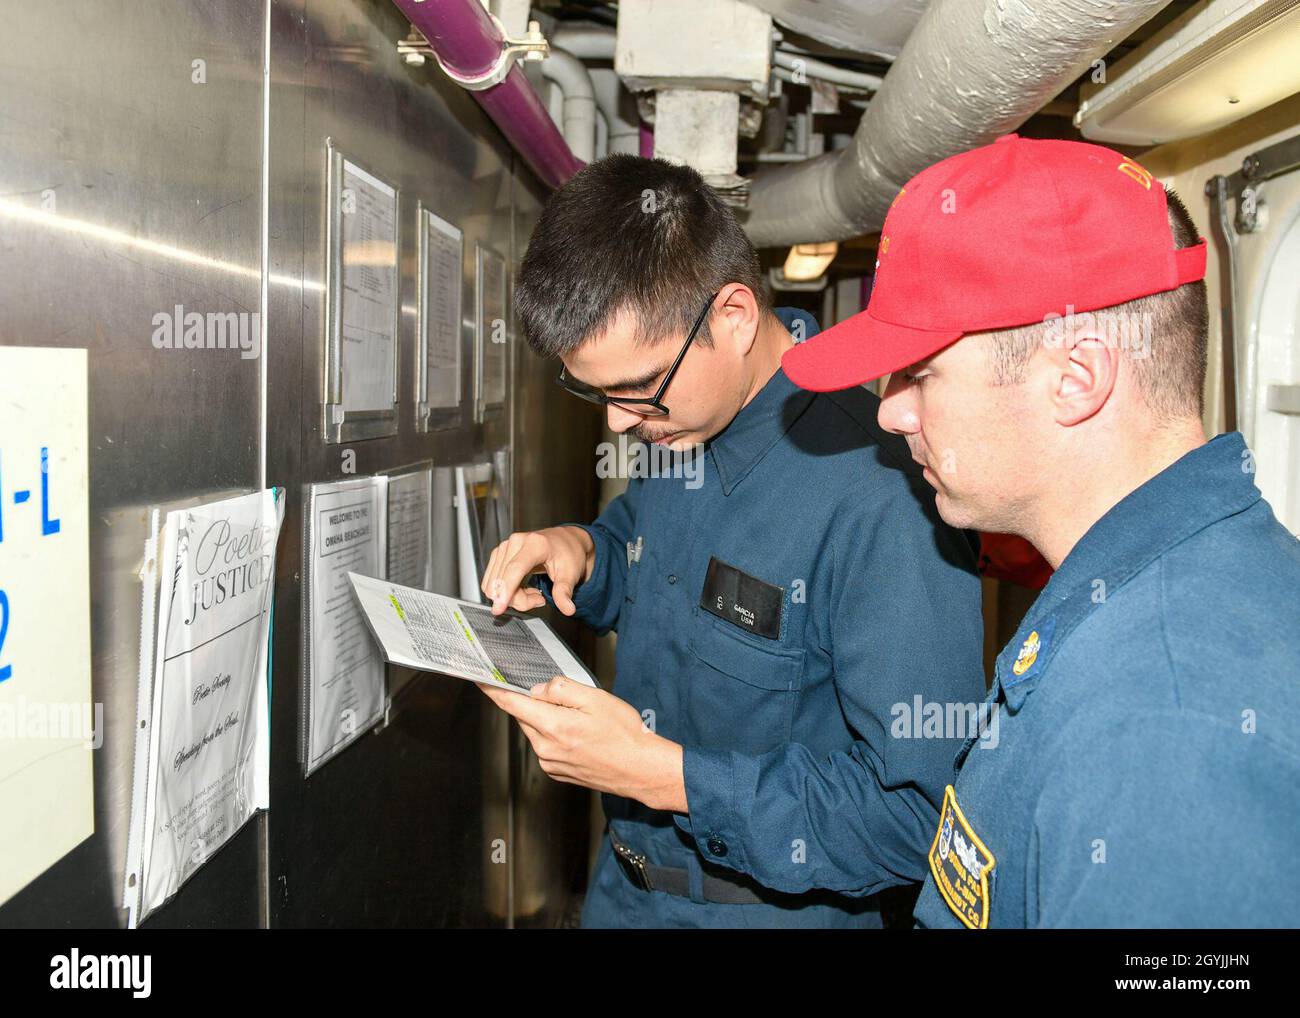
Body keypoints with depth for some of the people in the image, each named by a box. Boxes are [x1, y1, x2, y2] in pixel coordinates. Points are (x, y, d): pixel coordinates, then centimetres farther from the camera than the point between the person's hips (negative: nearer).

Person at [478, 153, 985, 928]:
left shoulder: (881, 496, -31)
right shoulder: (673, 419, -5)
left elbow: (921, 815, -29)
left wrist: (660, 773, -31)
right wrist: (581, 552, -8)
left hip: (778, 904, -7)